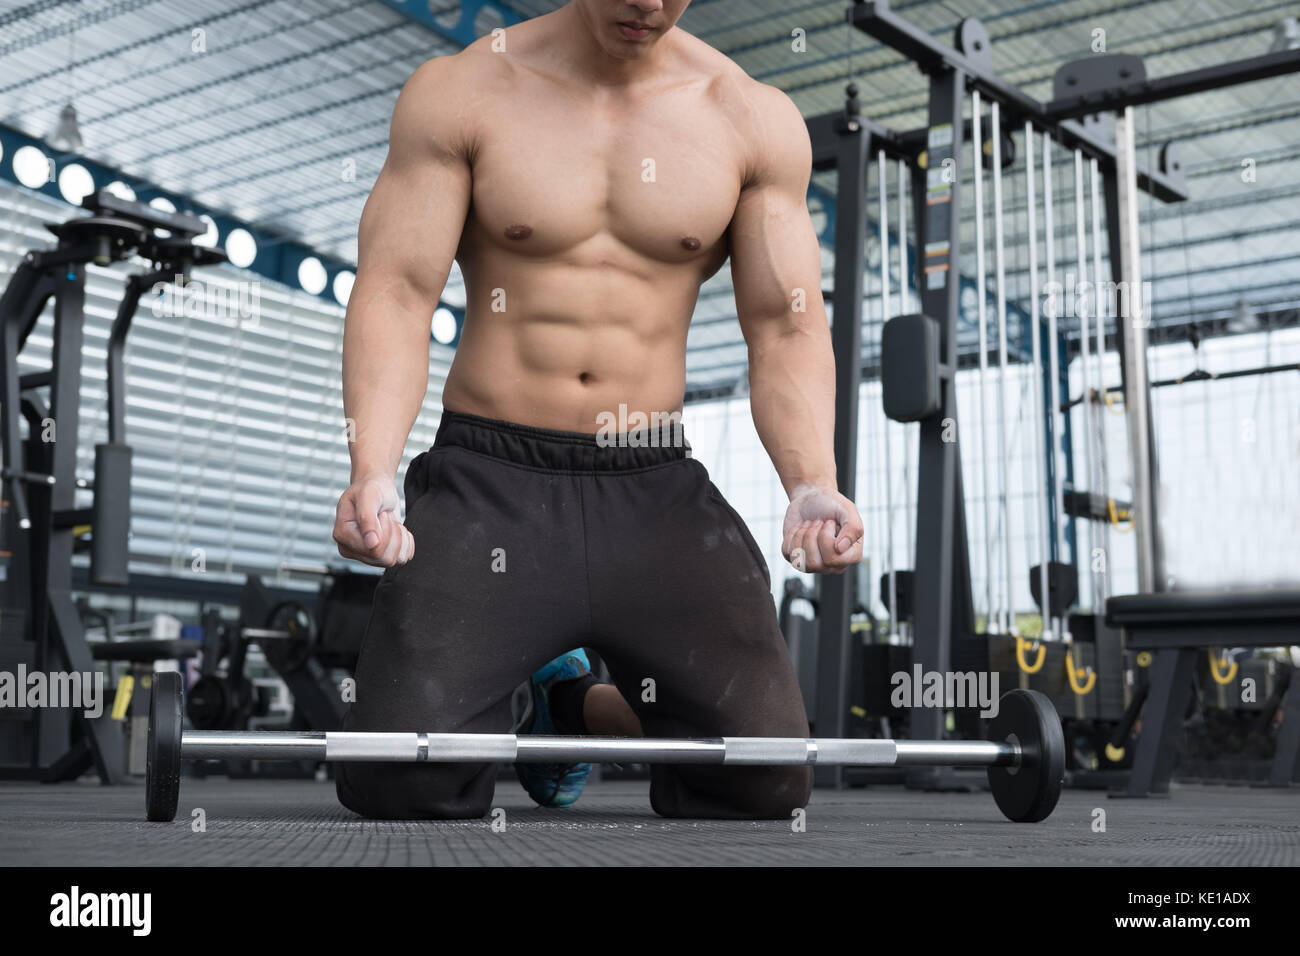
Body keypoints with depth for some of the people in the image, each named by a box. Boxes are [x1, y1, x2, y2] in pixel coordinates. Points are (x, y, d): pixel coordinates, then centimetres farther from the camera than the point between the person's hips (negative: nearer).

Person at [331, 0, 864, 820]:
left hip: (655, 488, 2)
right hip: (488, 477, -2)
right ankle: (491, 699, 19)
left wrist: (813, 486, -17)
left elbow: (787, 330, 2)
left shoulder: (755, 119, 4)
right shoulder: (459, 93, -1)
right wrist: (374, 470, -25)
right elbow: (395, 296, -7)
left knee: (765, 771, -12)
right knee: (399, 781, -19)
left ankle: (574, 701, 20)